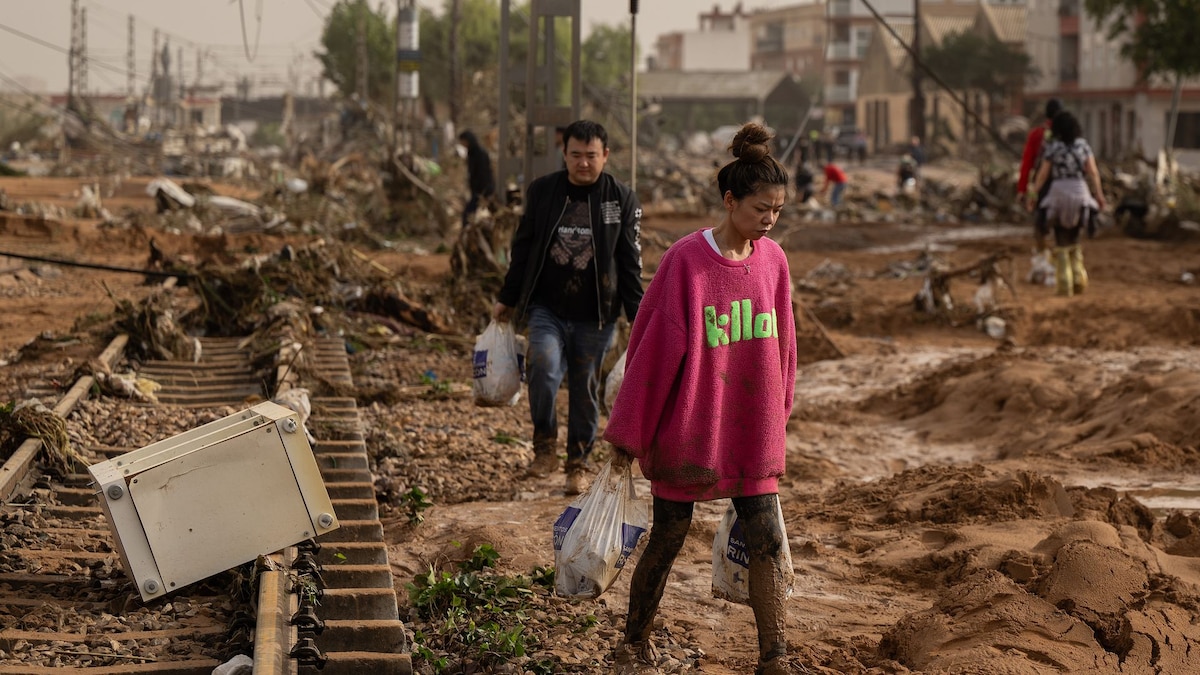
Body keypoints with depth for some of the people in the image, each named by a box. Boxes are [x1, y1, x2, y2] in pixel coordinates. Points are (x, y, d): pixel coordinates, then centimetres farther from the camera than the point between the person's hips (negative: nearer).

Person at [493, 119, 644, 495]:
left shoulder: (622, 199, 0)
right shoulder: (542, 192, 2)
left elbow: (630, 263, 4)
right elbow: (523, 249, 11)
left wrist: (637, 316, 0)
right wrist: (506, 299, 12)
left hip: (595, 316, 0)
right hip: (546, 308, 0)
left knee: (584, 389, 7)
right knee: (543, 365, -23)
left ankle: (579, 464, 25)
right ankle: (545, 445, -3)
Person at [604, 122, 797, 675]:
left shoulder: (772, 260, 0)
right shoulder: (685, 260, -15)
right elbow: (653, 346, -10)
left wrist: (779, 419, 15)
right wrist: (626, 433, -6)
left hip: (753, 432, 4)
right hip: (687, 428, -4)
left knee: (767, 542, 0)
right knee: (667, 539, 7)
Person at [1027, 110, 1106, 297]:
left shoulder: (1052, 147, -5)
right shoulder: (1083, 145, 3)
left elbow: (1043, 173, -4)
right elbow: (1093, 172, -2)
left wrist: (1034, 195, 6)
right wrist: (1099, 195, 3)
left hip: (1058, 195, -3)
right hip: (1080, 195, 3)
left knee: (1061, 243, 5)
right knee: (1073, 240, 19)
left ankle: (1064, 286, 1)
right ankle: (1078, 277, 3)